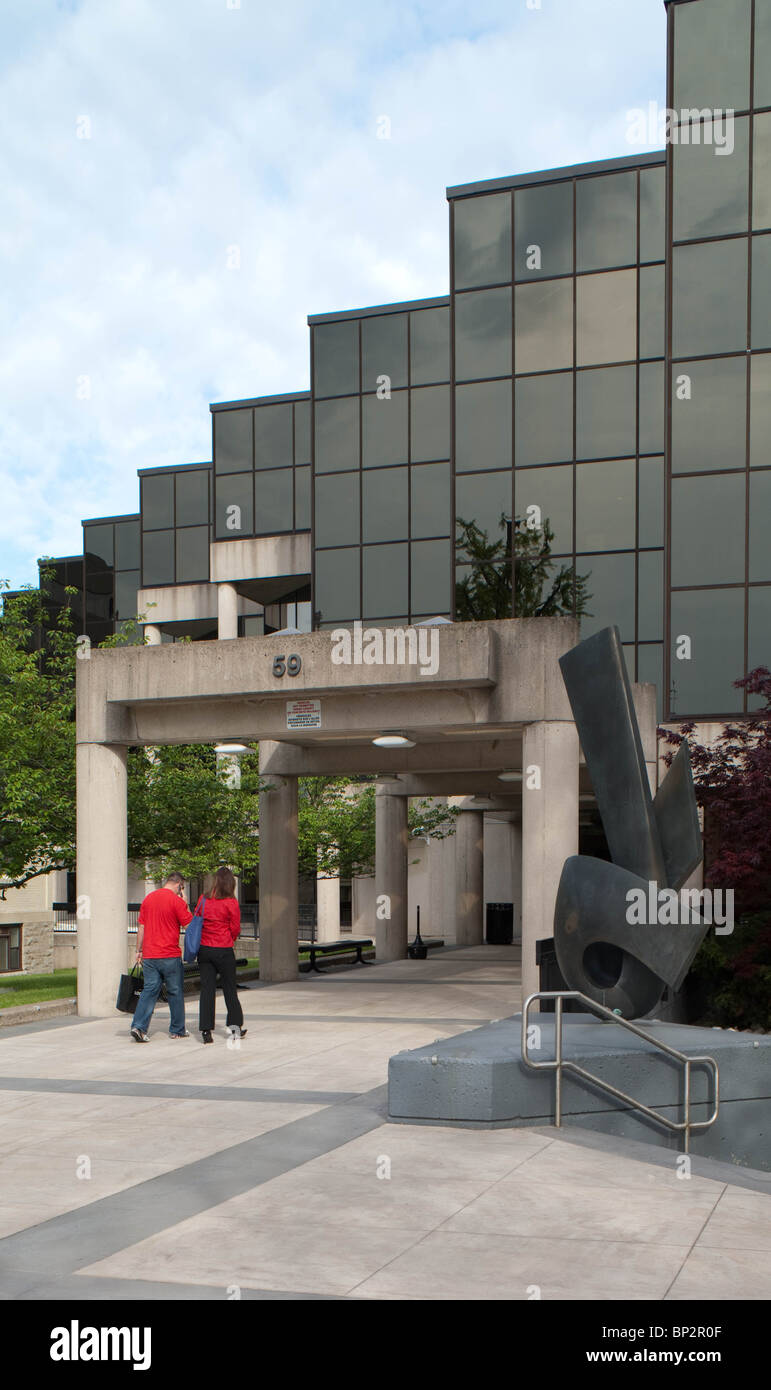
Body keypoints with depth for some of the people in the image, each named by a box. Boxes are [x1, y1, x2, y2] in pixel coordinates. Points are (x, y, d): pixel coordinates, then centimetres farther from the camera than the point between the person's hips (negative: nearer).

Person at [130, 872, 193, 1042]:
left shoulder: (148, 898, 8)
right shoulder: (176, 901, -9)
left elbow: (141, 927, 11)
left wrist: (139, 951, 16)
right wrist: (185, 904, 4)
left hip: (149, 955, 4)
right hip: (170, 956, -4)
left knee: (149, 990, 4)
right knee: (175, 992, 9)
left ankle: (139, 1026, -11)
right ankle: (177, 1030, 17)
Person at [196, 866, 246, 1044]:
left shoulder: (203, 899, 0)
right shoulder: (231, 903, -10)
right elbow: (235, 929, -3)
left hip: (204, 949, 3)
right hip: (224, 950, -3)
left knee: (206, 989, 5)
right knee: (229, 988, 11)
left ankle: (206, 1030, 1)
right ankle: (235, 1025, 18)